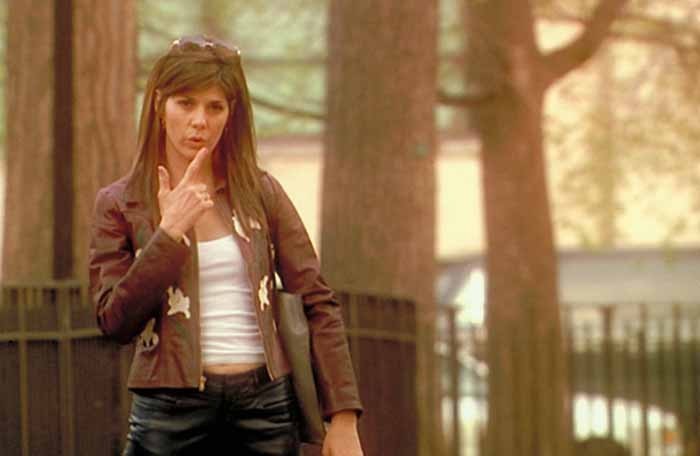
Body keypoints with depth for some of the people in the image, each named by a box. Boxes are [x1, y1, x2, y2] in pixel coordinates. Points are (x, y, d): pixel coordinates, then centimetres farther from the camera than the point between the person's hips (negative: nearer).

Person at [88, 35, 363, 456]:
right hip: (172, 408, -1)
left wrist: (343, 417, -1)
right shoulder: (119, 204, 3)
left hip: (266, 405, 2)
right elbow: (115, 321, -6)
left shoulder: (260, 193, 7)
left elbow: (318, 303, 5)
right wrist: (170, 232, -13)